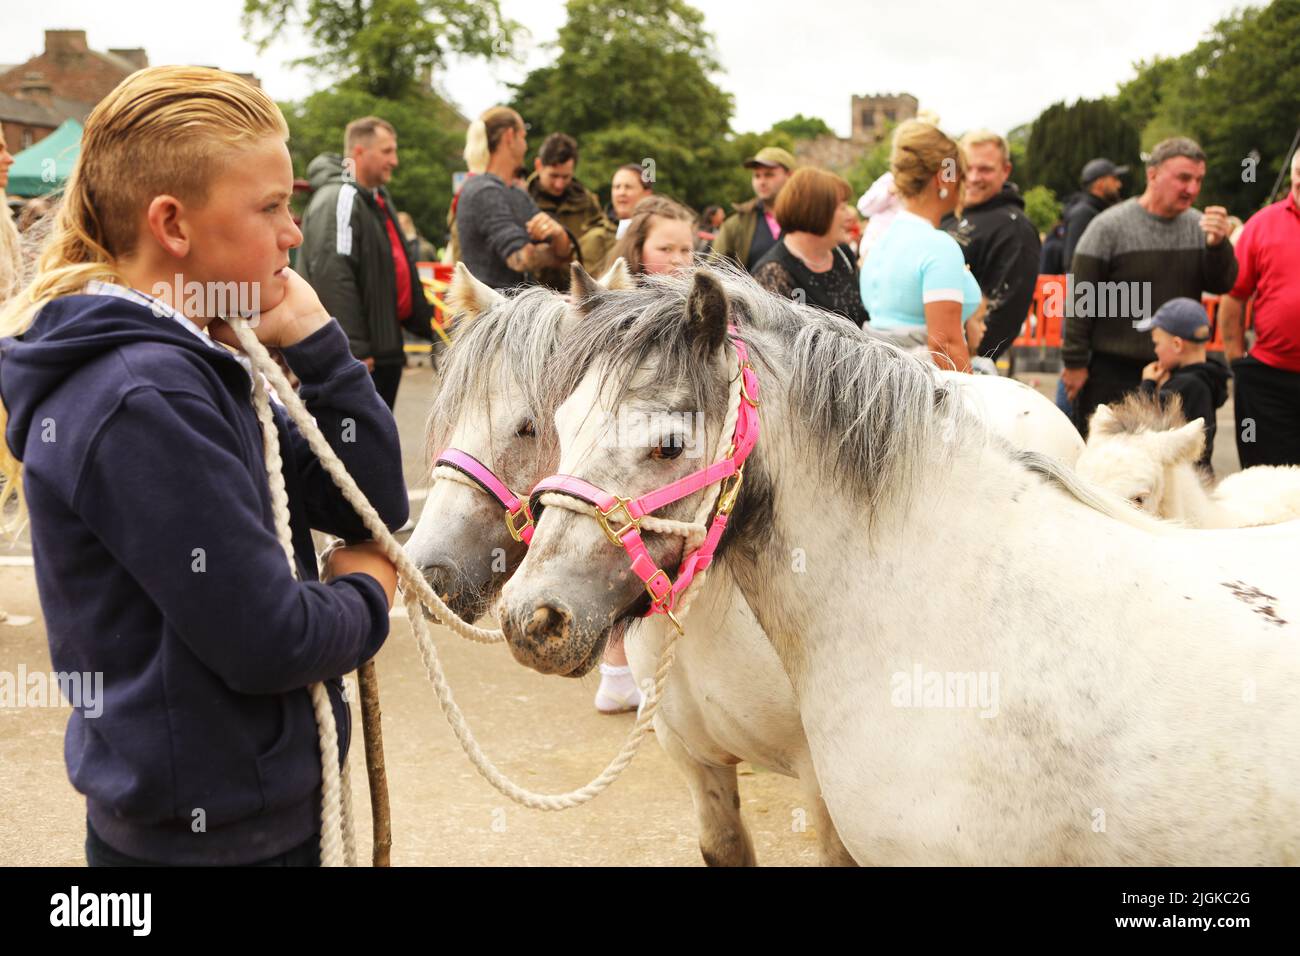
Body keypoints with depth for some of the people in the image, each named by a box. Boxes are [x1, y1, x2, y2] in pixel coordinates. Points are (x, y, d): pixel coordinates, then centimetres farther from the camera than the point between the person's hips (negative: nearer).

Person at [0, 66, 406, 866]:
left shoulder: (193, 367, 4)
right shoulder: (145, 401, -24)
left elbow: (376, 507, 4)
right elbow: (268, 641, -26)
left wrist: (315, 343, -7)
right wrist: (369, 593, -6)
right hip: (209, 831, -9)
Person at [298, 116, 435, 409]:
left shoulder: (378, 198, 18)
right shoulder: (338, 200, -16)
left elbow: (401, 267, 27)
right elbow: (331, 277, -24)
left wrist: (427, 322, 21)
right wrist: (353, 349, -26)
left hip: (385, 348, 10)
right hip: (357, 356, -10)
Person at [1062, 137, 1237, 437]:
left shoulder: (1199, 226, 4)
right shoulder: (1110, 226, -9)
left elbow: (1222, 285, 2)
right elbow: (1081, 299, -8)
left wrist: (1218, 244, -17)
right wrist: (1074, 362, -9)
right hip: (1112, 371, -4)